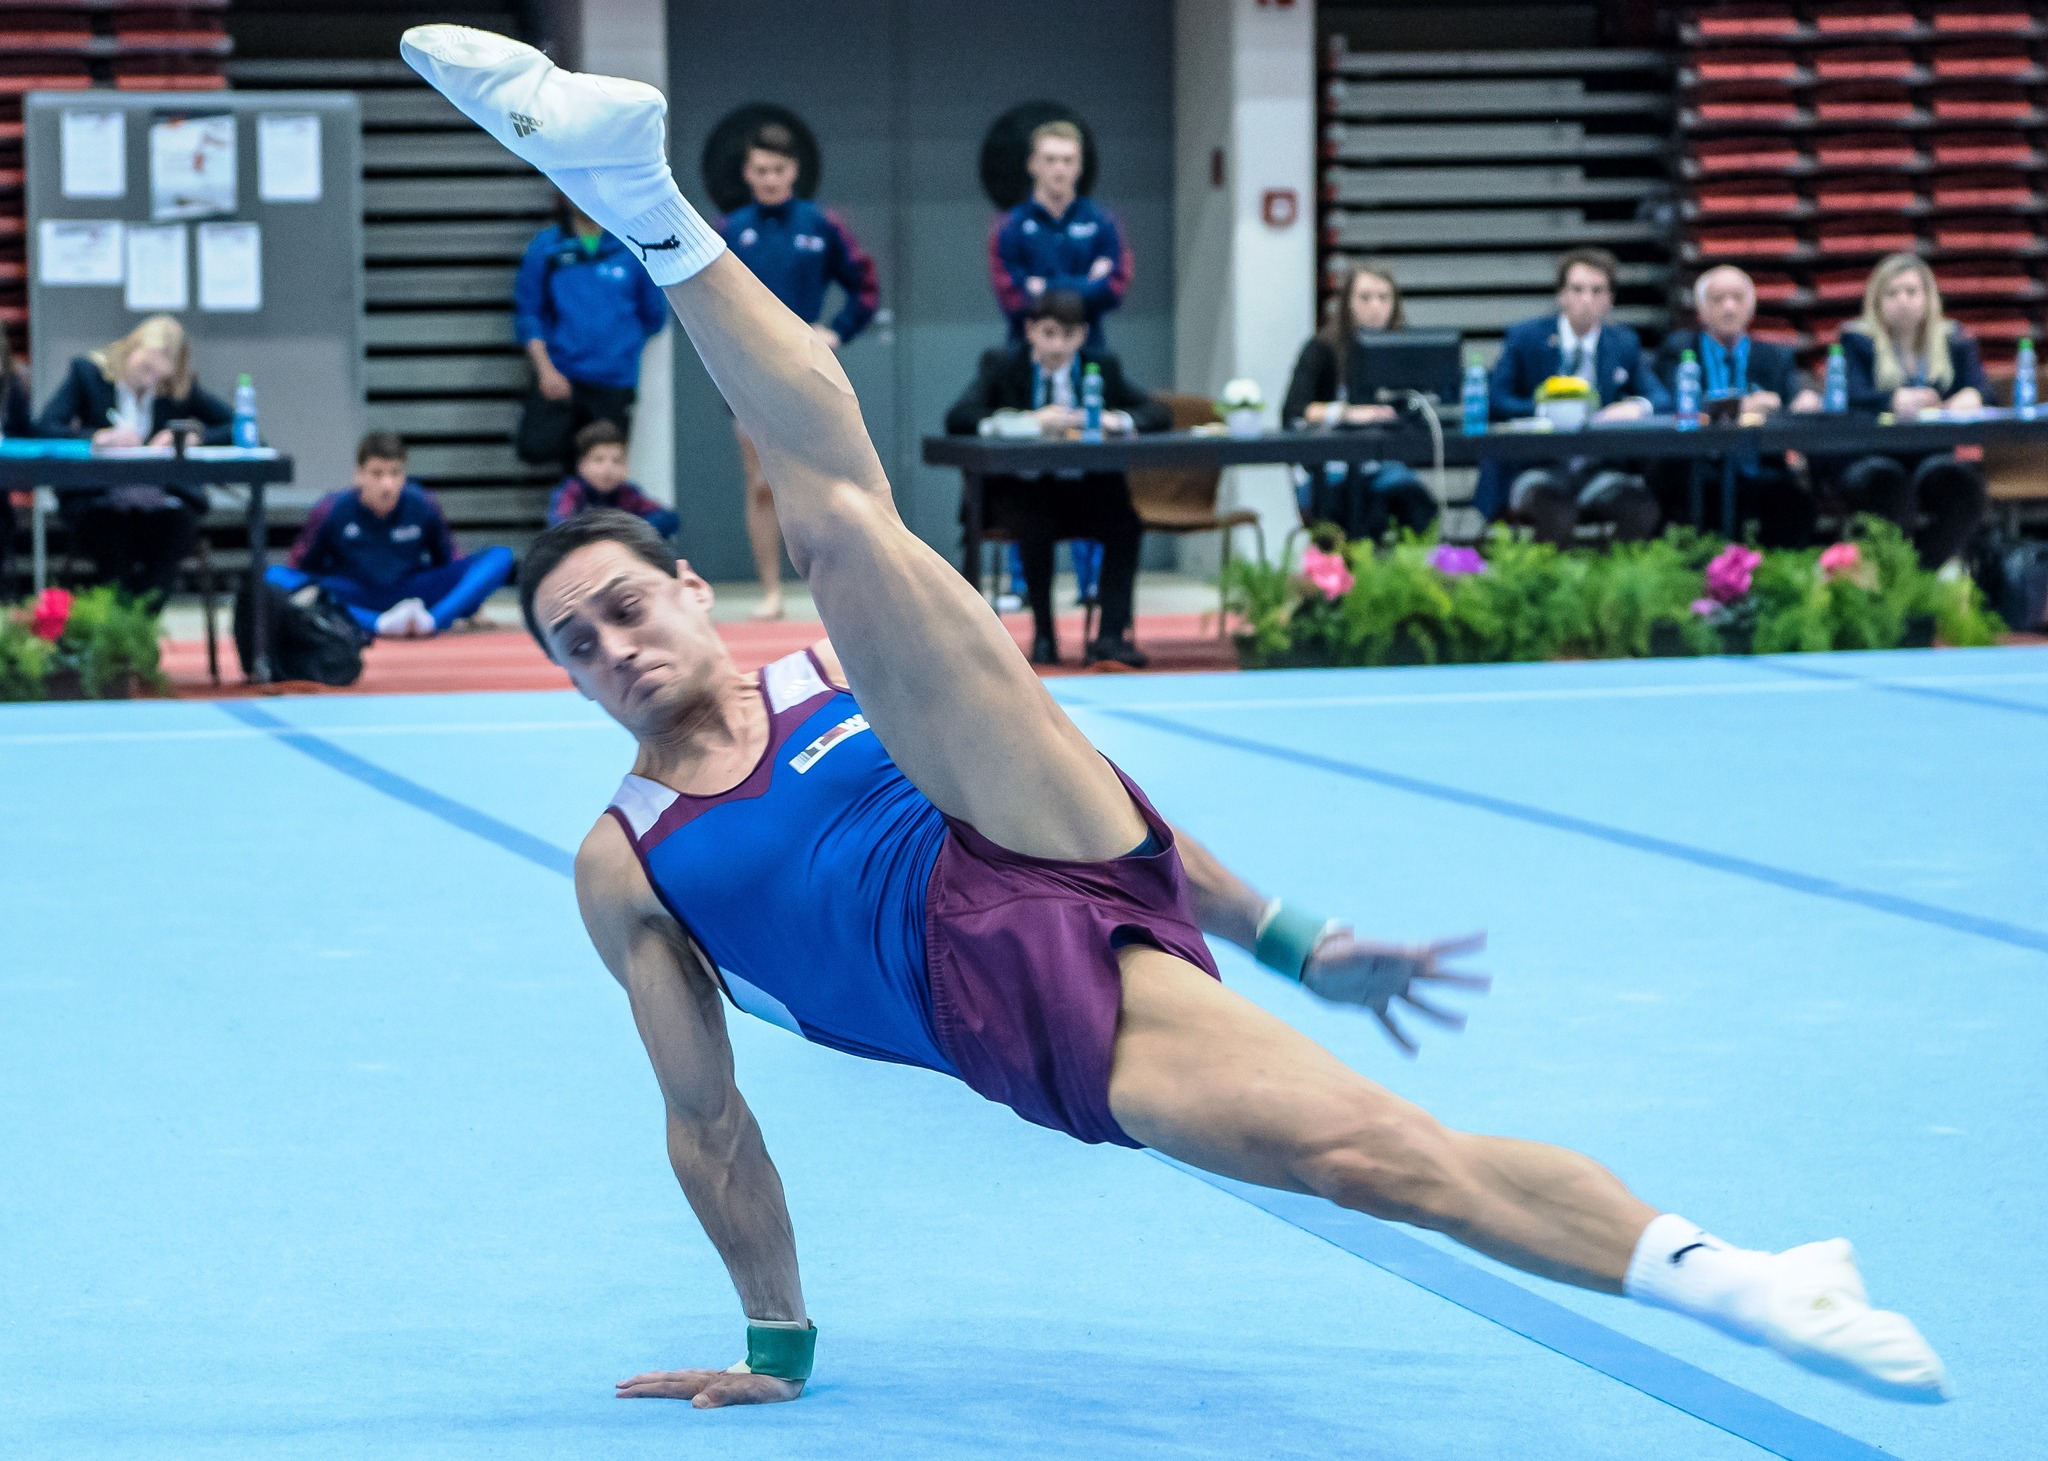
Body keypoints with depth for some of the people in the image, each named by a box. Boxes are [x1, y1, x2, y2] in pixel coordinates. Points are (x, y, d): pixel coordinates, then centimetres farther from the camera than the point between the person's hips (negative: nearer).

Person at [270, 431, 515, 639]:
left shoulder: (423, 506, -3)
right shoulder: (332, 511, -7)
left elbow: (448, 562, 9)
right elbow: (301, 566, -1)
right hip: (356, 604, -1)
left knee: (501, 558, -17)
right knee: (276, 576, -29)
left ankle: (431, 621, -41)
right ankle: (379, 624, -46)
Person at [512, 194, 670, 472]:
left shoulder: (632, 248, 2)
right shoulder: (546, 247, 2)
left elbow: (654, 315, 12)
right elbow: (527, 314, 1)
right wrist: (545, 370, -9)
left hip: (616, 379, 0)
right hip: (559, 375, 0)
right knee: (536, 448, -17)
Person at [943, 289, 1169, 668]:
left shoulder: (1102, 367, 8)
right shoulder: (1001, 365, 0)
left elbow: (1160, 415, 3)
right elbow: (957, 419, -15)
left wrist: (1117, 420, -20)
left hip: (1084, 491, 2)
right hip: (1019, 491, -2)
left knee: (1126, 523, -28)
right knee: (1037, 527, -35)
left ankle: (1111, 635, -27)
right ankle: (1043, 636, -19)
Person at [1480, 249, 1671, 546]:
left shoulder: (1624, 343, 15)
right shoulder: (1524, 338, 6)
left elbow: (1660, 398, 11)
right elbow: (1496, 401, -3)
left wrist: (1637, 407, -13)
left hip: (1598, 473, 3)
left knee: (1642, 507, -30)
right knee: (1556, 510, -39)